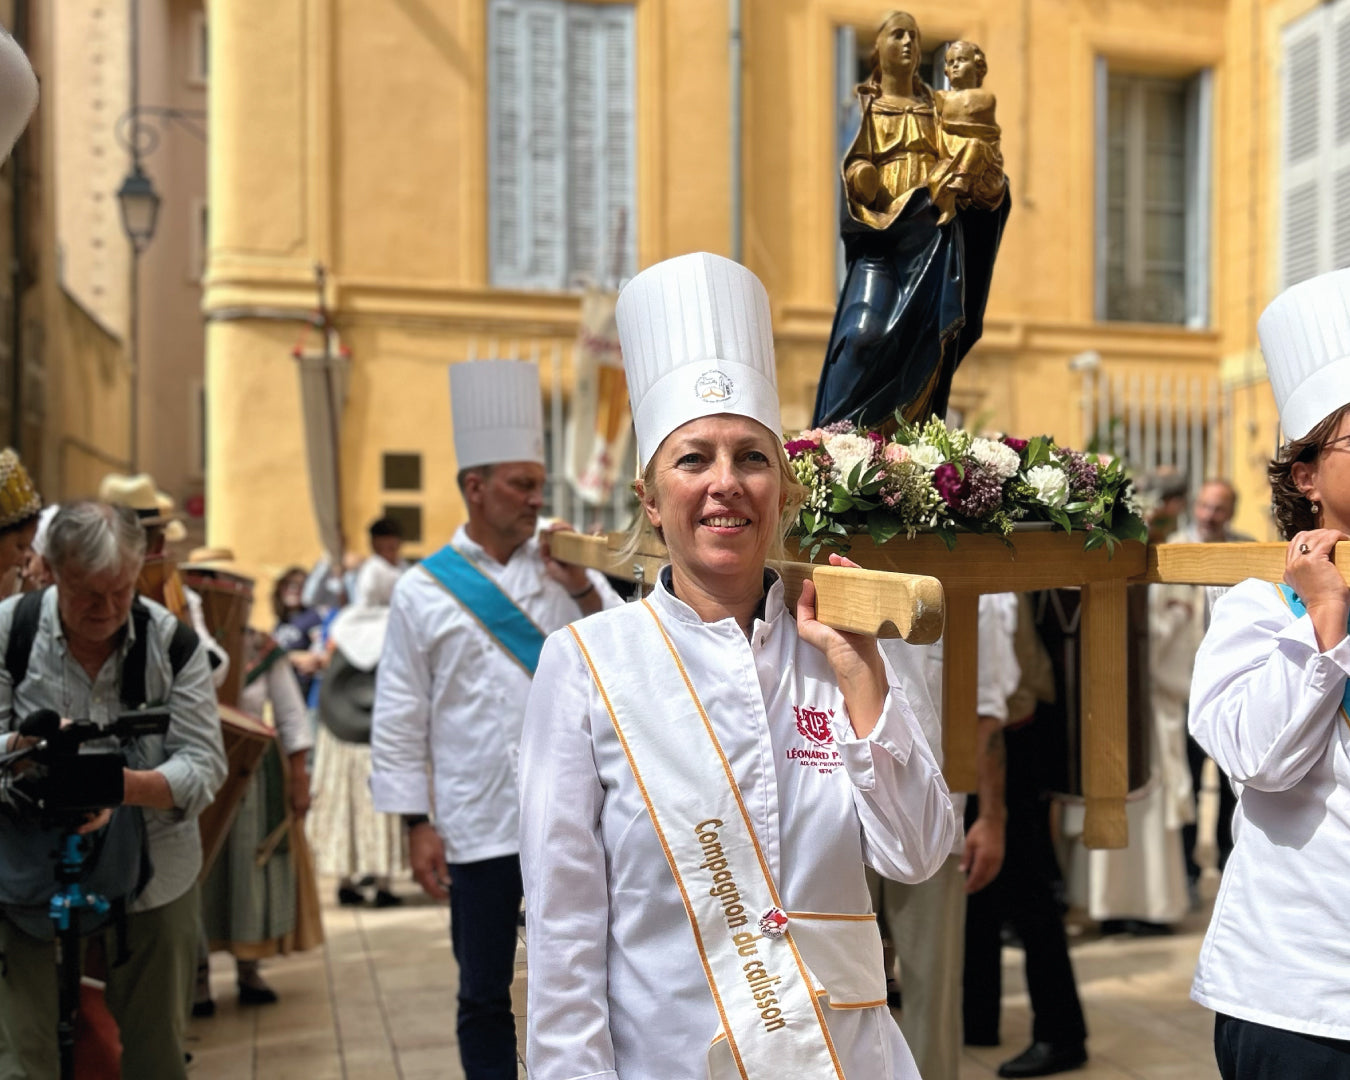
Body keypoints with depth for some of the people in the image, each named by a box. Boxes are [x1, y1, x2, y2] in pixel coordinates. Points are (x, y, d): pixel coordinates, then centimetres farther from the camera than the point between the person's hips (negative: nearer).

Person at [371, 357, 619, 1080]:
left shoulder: (565, 571, 5)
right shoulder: (424, 591, 0)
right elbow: (399, 721, 1)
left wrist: (584, 591, -11)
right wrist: (417, 826, -3)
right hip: (478, 827, -1)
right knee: (484, 996, 11)